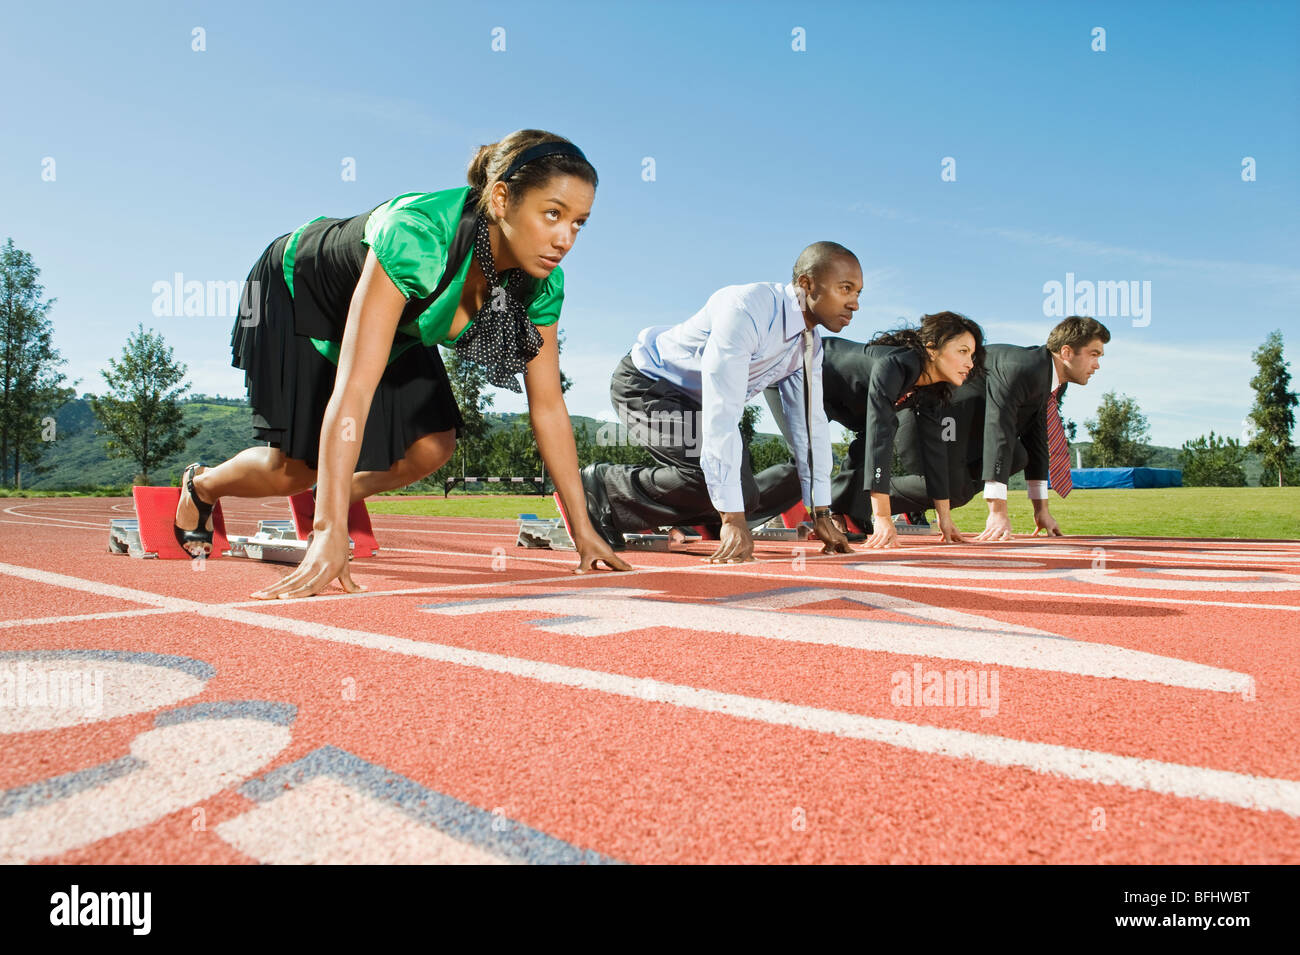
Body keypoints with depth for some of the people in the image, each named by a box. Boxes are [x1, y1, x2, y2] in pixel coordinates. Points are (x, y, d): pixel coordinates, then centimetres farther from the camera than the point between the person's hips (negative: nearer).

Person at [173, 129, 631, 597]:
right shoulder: (416, 237, -44)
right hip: (294, 295, -5)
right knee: (294, 468, -5)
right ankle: (200, 485, 30)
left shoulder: (542, 283, -25)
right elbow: (353, 388, -48)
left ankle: (333, 503, 25)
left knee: (431, 448, -5)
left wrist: (582, 528, -17)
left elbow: (548, 405, -17)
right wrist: (330, 537, -52)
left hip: (399, 325, 5)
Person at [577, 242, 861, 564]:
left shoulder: (811, 341, -5)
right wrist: (733, 518, -39)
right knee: (717, 477, -27)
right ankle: (603, 488, -10)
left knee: (744, 493, -3)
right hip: (646, 387, -8)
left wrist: (822, 515, -3)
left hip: (694, 400, 9)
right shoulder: (746, 311, -33)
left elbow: (810, 422, -1)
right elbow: (720, 416, -38)